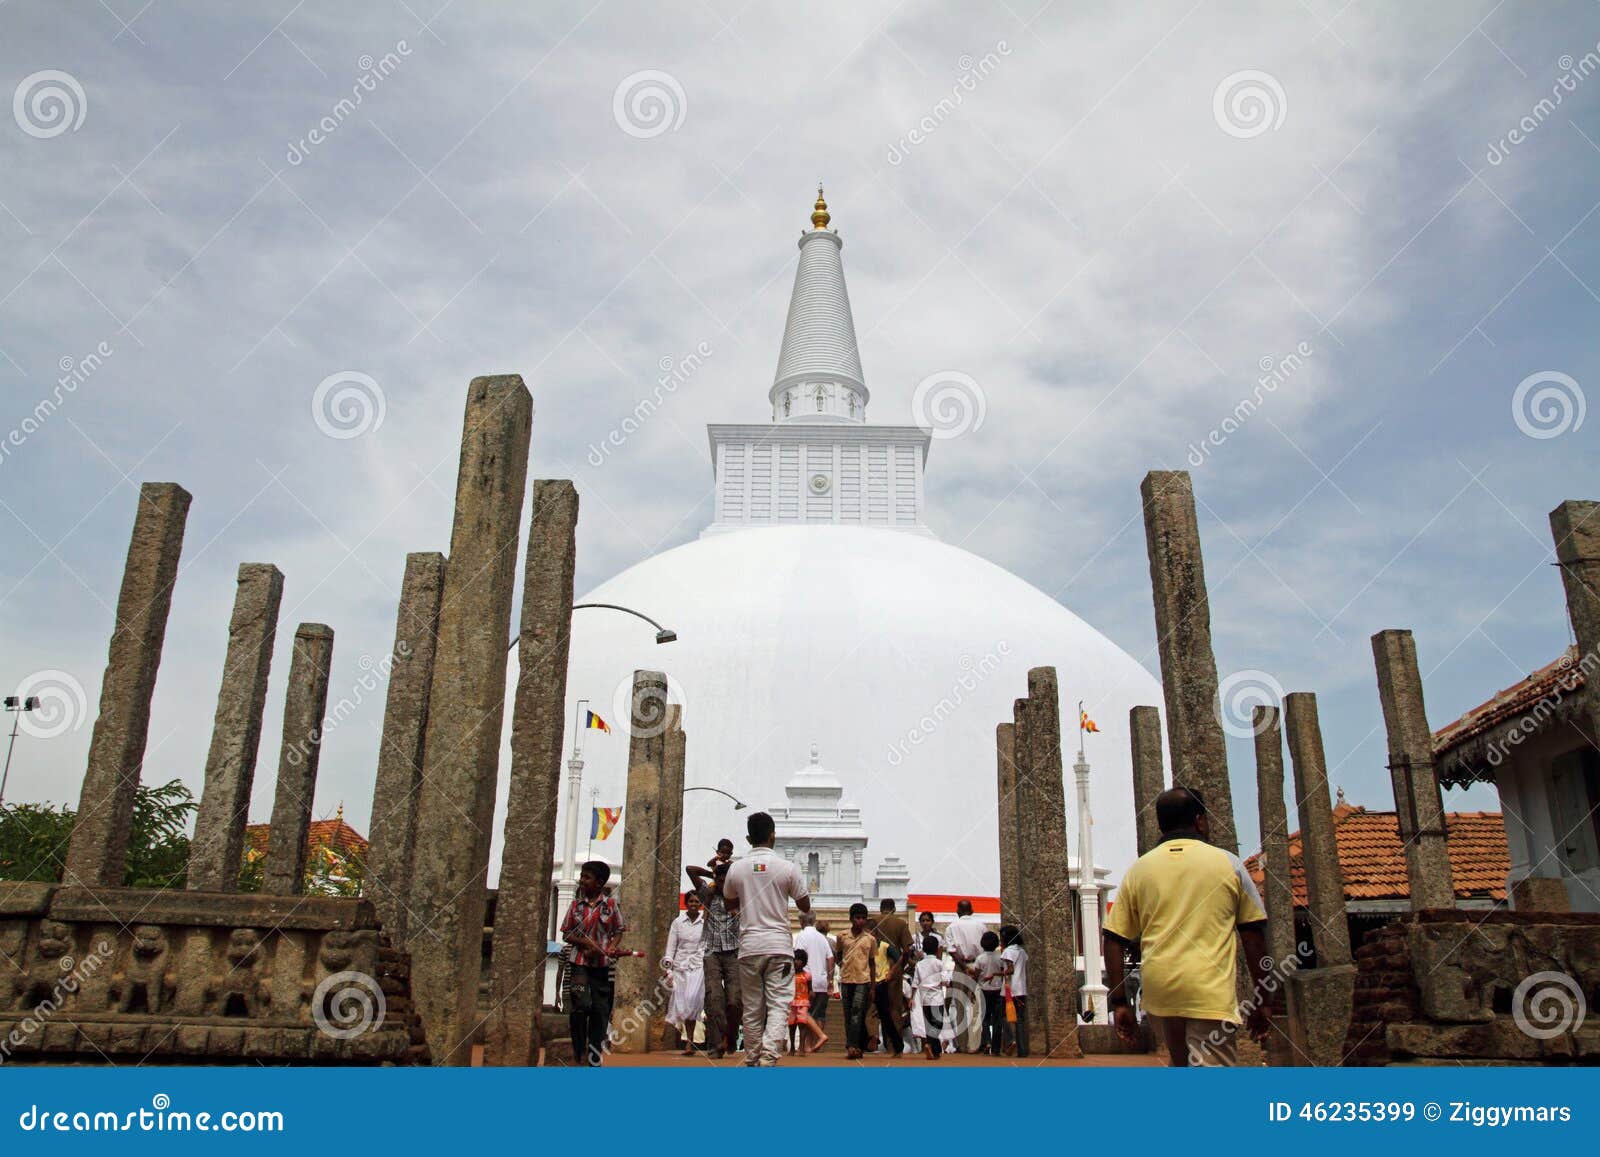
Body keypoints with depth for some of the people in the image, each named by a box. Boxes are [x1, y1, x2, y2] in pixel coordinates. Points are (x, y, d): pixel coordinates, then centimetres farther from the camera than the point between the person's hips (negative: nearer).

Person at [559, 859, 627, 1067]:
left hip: (603, 964, 0)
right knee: (581, 1005, -11)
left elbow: (619, 931, 5)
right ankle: (579, 1053, 5)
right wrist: (587, 943, -11)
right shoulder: (576, 904, 3)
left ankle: (594, 1056, 15)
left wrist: (613, 947, -15)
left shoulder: (611, 903, 0)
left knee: (600, 1009, 3)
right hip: (580, 963, 0)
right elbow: (566, 934, 5)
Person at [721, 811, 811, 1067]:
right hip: (779, 945, -2)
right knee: (778, 1005, -2)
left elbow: (730, 904, 19)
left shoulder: (736, 868, 2)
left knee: (752, 1008, 11)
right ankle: (769, 1056, -18)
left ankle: (752, 1060, 16)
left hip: (749, 946, 2)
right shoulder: (787, 868, -4)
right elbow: (805, 906, 7)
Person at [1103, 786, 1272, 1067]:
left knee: (1182, 1063, 24)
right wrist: (1261, 1001, 13)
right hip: (1211, 994, -3)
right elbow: (1254, 936, 5)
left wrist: (1120, 1002, 8)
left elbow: (1114, 941, 3)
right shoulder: (1228, 864, 3)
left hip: (1160, 991, 4)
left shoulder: (1138, 870, 6)